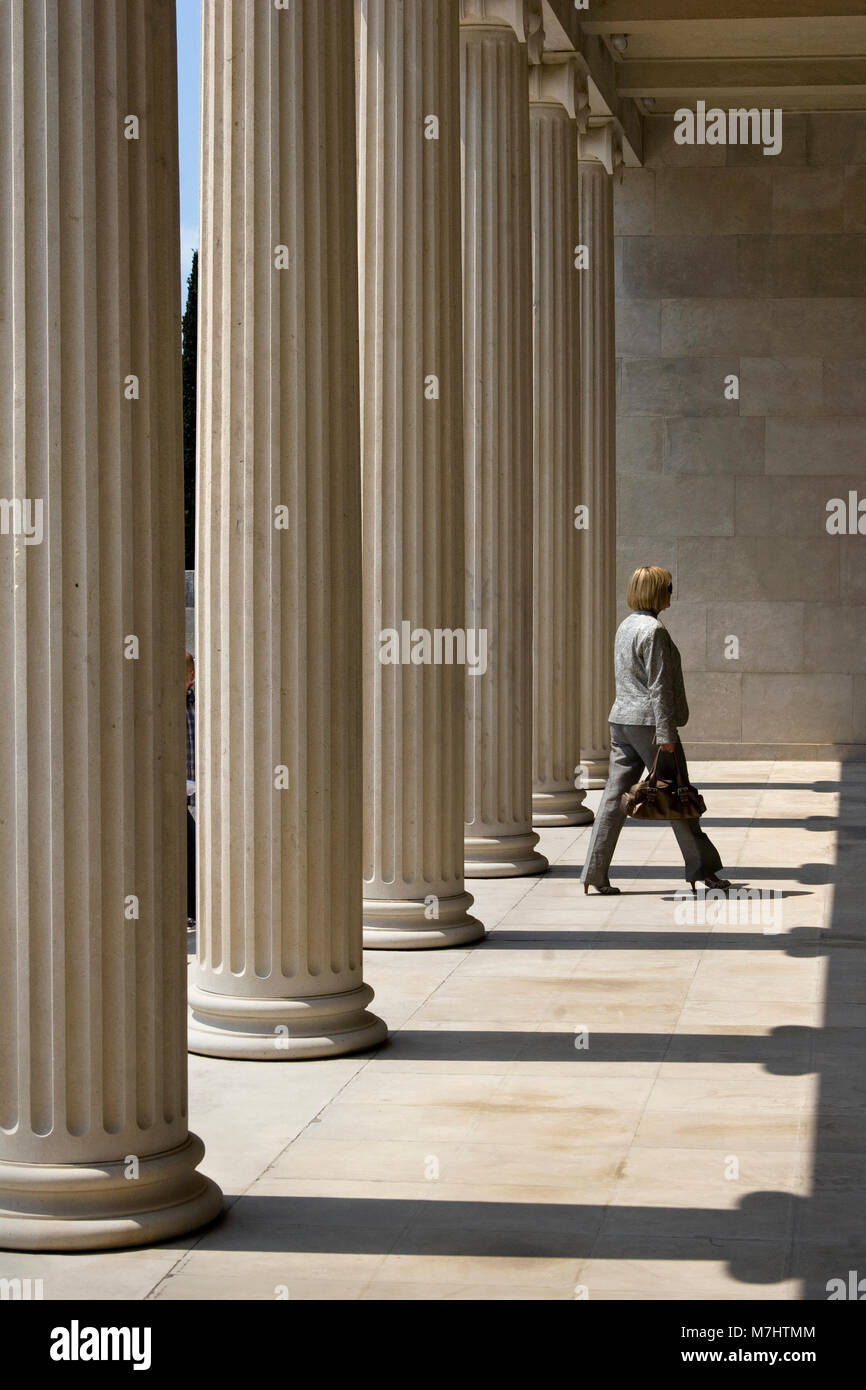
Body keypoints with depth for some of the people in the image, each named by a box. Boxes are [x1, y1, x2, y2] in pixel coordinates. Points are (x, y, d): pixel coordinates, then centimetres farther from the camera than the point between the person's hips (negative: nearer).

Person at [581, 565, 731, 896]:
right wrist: (666, 734, -18)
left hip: (621, 720, 9)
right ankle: (702, 869, 9)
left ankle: (595, 873, 1)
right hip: (649, 721, -9)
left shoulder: (625, 627, 14)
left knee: (615, 795, 5)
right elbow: (659, 687, -18)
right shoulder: (654, 631, -14)